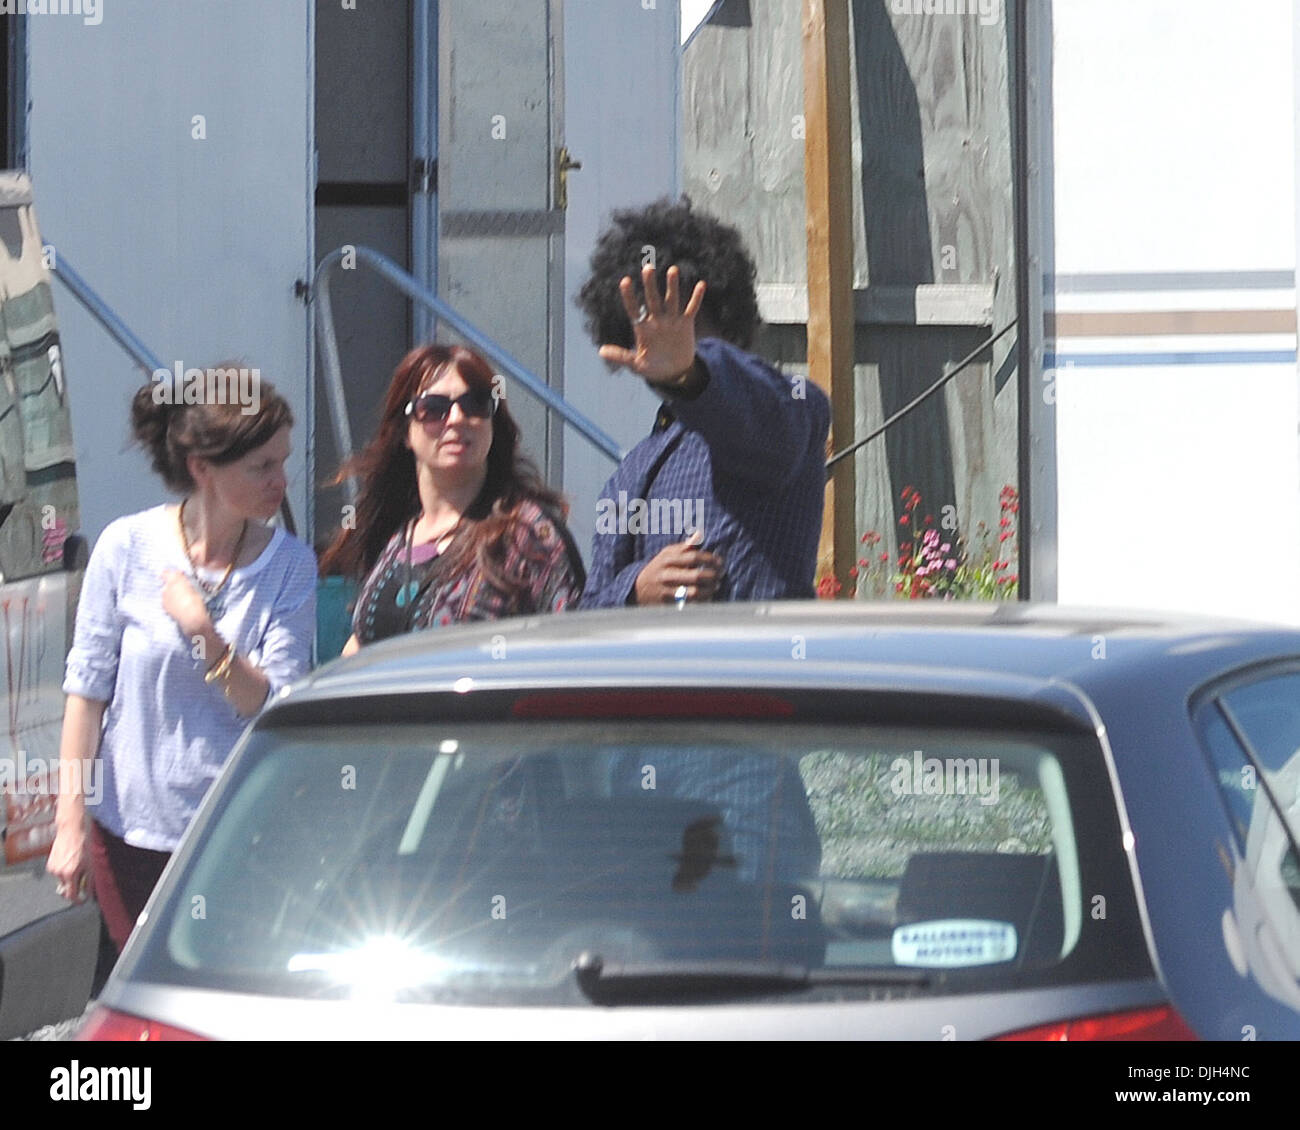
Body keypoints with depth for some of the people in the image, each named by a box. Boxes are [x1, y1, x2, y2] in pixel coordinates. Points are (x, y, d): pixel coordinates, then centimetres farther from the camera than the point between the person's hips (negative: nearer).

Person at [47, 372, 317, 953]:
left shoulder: (290, 565, -4)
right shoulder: (128, 547, -6)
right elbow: (87, 687, -2)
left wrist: (205, 636, -22)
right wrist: (71, 821, -4)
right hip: (134, 831, 0)